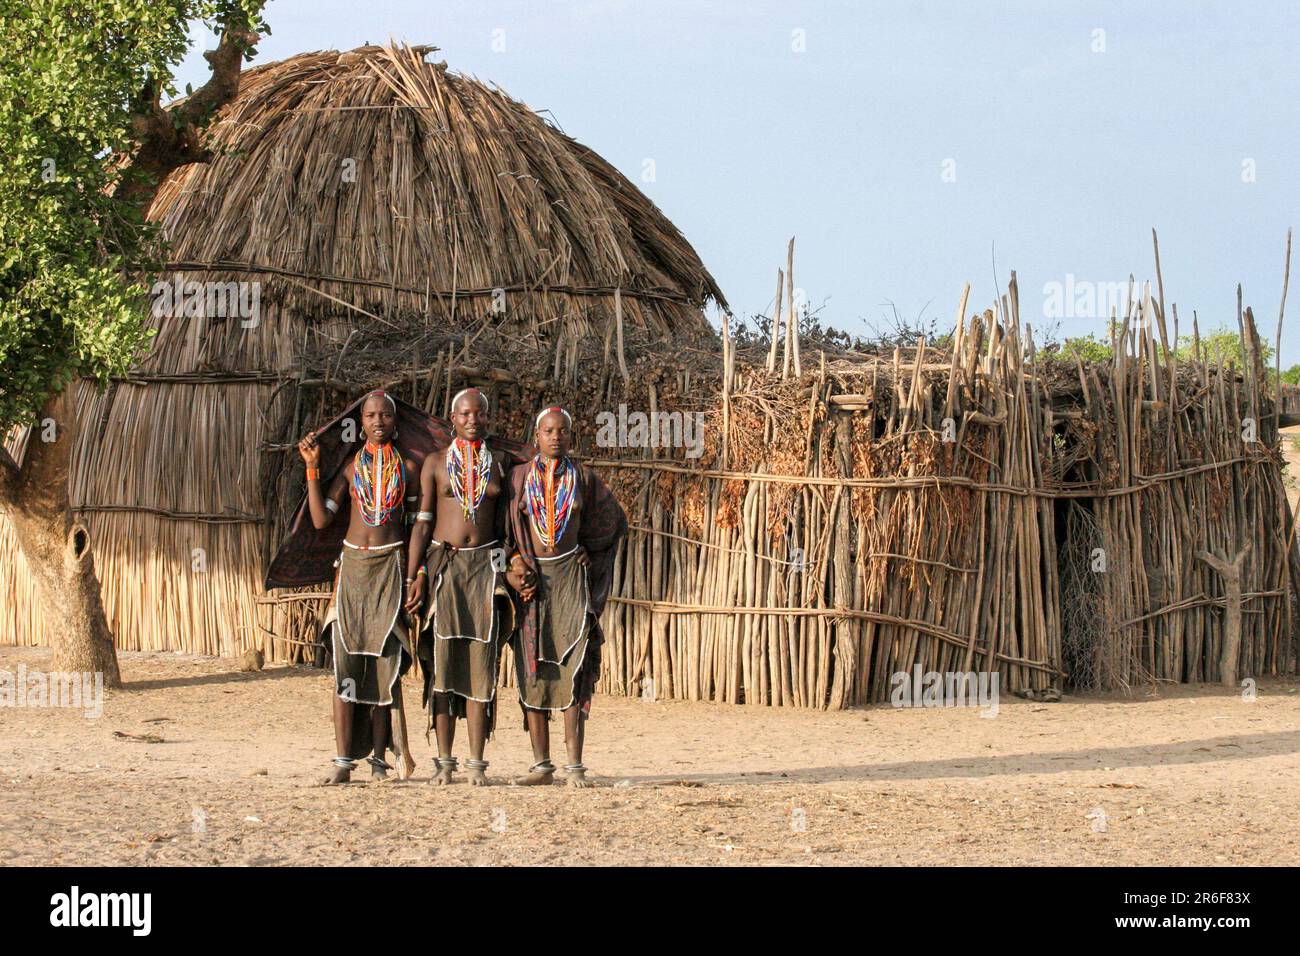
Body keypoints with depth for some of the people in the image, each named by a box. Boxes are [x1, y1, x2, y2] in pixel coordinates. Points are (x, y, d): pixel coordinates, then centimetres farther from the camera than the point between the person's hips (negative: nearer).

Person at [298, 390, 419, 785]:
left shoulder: (408, 466, 7)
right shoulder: (351, 466, 9)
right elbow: (321, 518, 3)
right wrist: (312, 467, -1)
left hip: (391, 564, -1)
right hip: (353, 564, 1)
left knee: (386, 660, -2)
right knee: (345, 662, -6)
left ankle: (378, 756, 7)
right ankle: (344, 761, -6)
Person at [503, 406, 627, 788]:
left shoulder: (584, 479, 7)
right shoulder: (518, 477, 7)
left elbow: (614, 521, 19)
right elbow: (502, 530, 8)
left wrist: (588, 552, 10)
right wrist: (514, 573, -4)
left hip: (570, 577, -1)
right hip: (532, 579, 1)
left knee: (573, 669, -11)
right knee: (533, 670, -1)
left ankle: (575, 765, -14)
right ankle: (541, 764, 4)